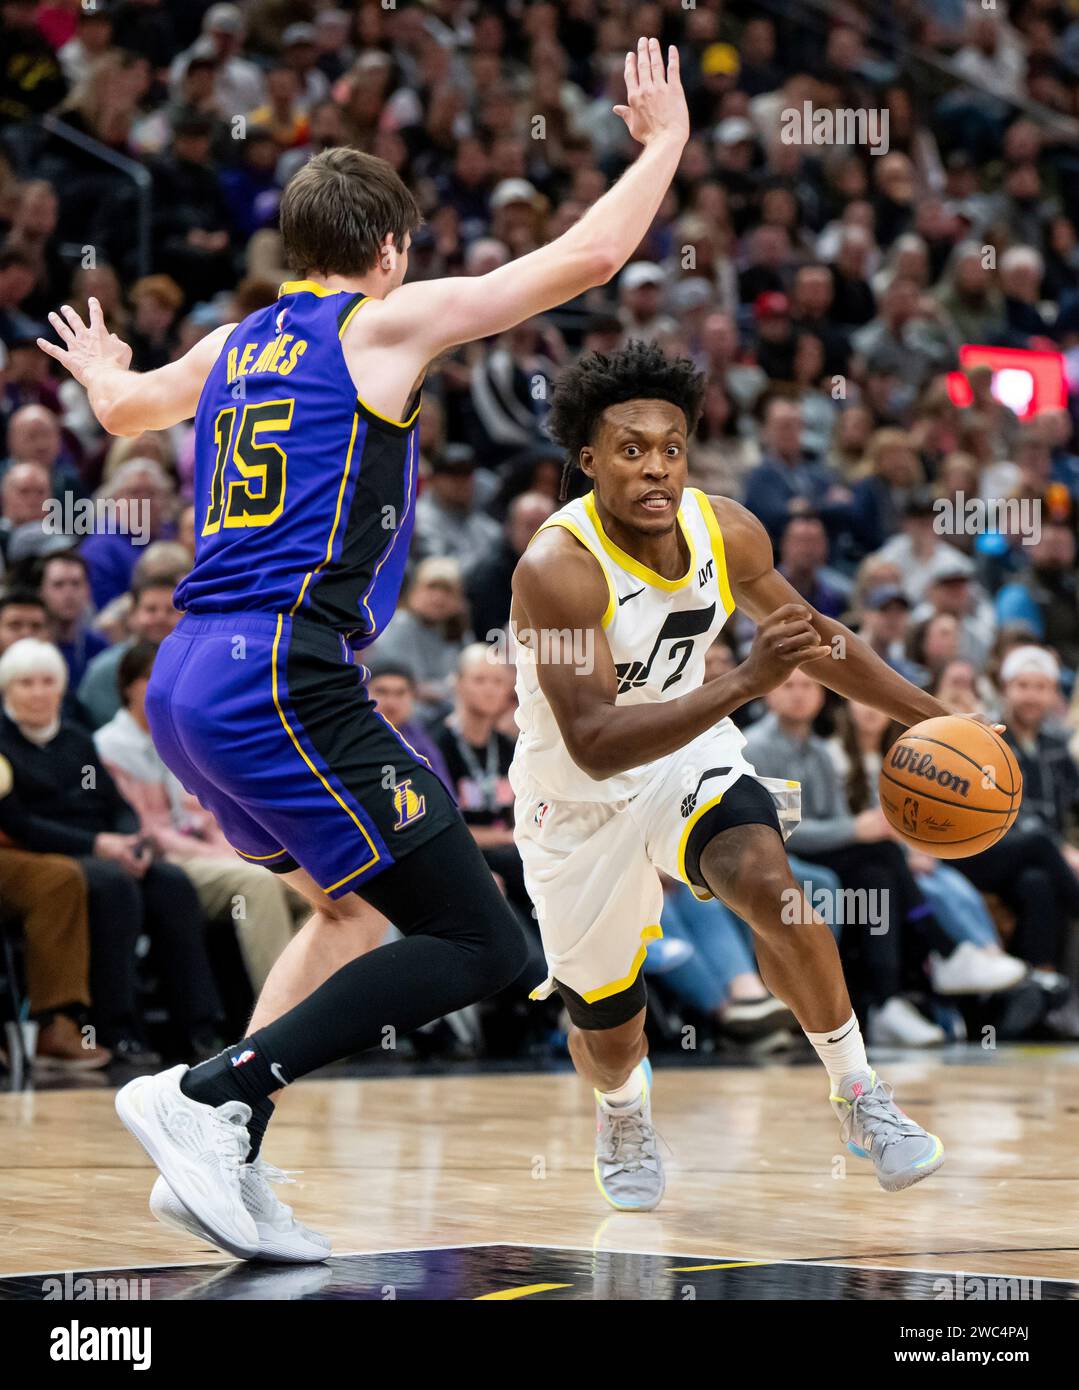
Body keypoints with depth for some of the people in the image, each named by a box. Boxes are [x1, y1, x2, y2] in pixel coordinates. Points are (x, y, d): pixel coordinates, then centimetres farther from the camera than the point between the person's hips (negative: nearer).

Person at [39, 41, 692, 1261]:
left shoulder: (234, 344, 19)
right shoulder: (384, 323, 0)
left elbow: (124, 408, 41)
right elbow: (587, 256, 2)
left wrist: (101, 373, 65)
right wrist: (664, 140, 18)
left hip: (184, 681, 9)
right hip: (282, 679, -9)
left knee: (349, 907, 27)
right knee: (481, 950, -6)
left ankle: (223, 1159, 14)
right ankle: (209, 1093, -15)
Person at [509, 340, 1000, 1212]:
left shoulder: (728, 533, -14)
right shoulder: (558, 567, -31)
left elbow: (809, 635, 7)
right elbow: (594, 745, -38)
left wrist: (931, 717, 6)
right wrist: (746, 683, -47)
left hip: (689, 755, 3)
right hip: (579, 802, -3)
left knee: (769, 886, -29)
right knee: (607, 1038, 10)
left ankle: (859, 1095, -11)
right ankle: (623, 1108, 48)